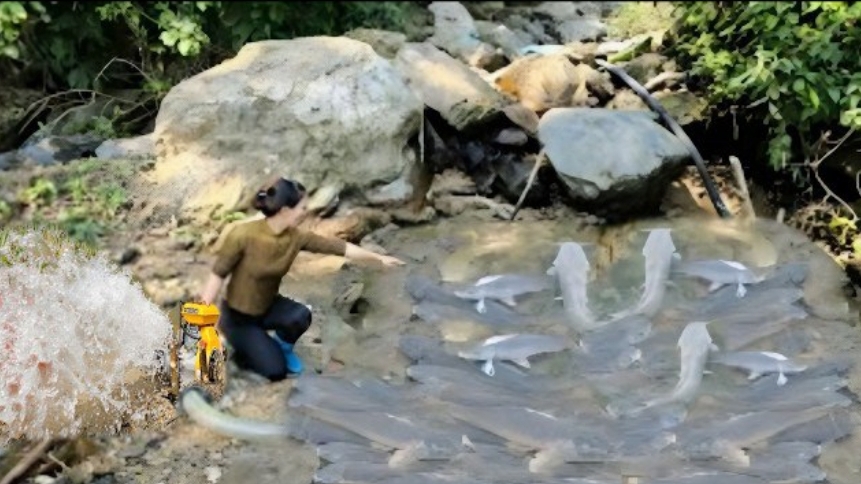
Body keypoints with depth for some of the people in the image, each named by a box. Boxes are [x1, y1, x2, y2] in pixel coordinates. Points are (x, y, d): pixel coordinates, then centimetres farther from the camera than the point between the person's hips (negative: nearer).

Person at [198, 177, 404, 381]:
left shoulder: (296, 237, -12)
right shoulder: (243, 235, -28)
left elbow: (337, 246, -6)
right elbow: (217, 275, -21)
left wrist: (379, 257, -4)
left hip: (267, 306, 5)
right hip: (237, 316, -5)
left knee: (301, 316, -27)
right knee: (275, 371, -14)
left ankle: (283, 347, 7)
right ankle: (243, 346, 16)